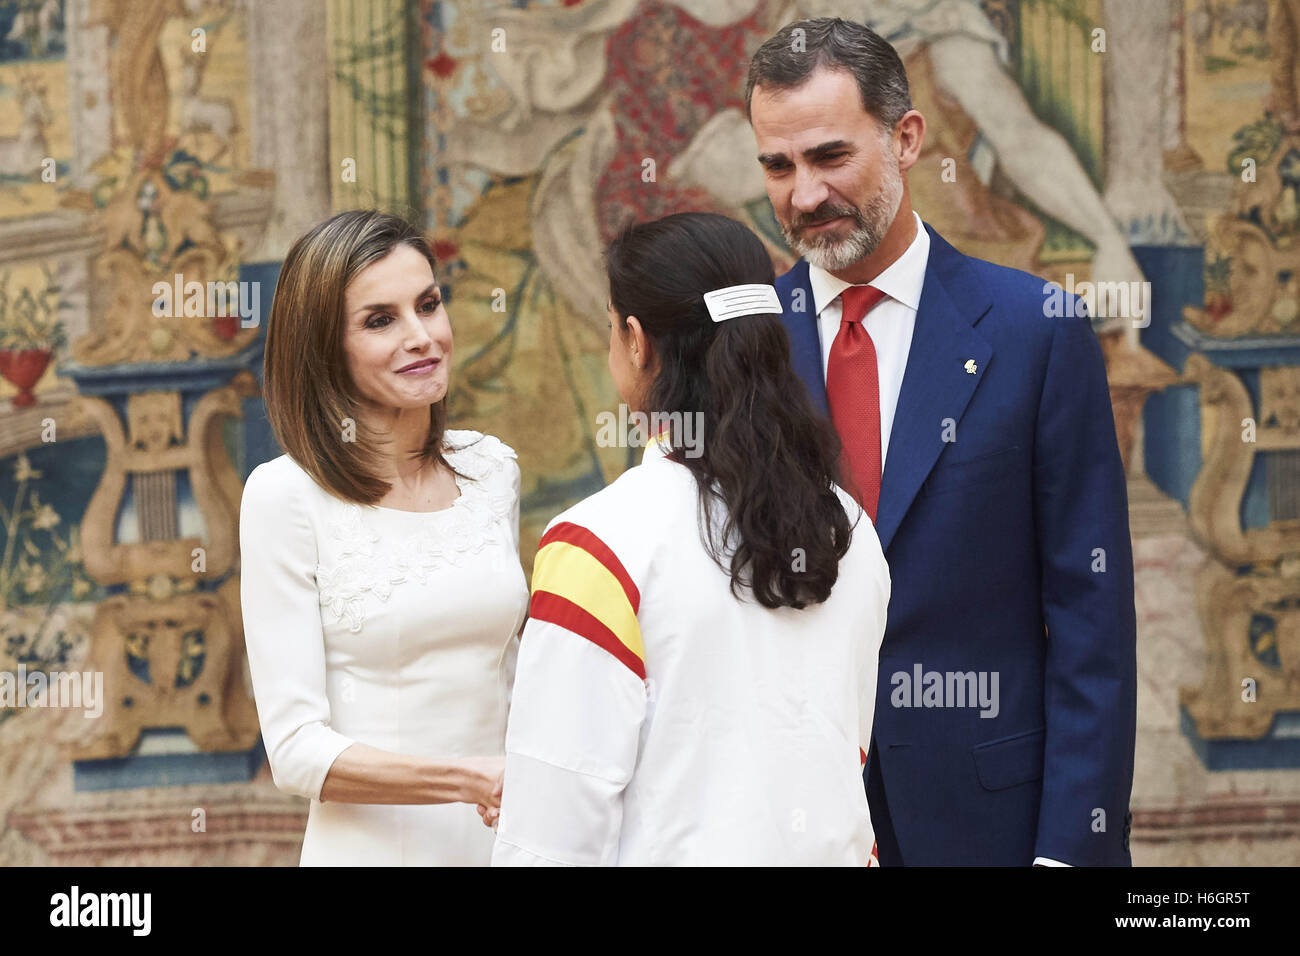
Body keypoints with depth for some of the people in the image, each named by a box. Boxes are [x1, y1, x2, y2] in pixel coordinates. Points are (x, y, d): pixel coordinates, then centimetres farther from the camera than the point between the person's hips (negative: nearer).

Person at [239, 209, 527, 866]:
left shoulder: (491, 469, 4)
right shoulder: (285, 497, -12)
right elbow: (296, 750, -16)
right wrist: (473, 781, -26)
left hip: (504, 841, 5)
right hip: (373, 848, -5)